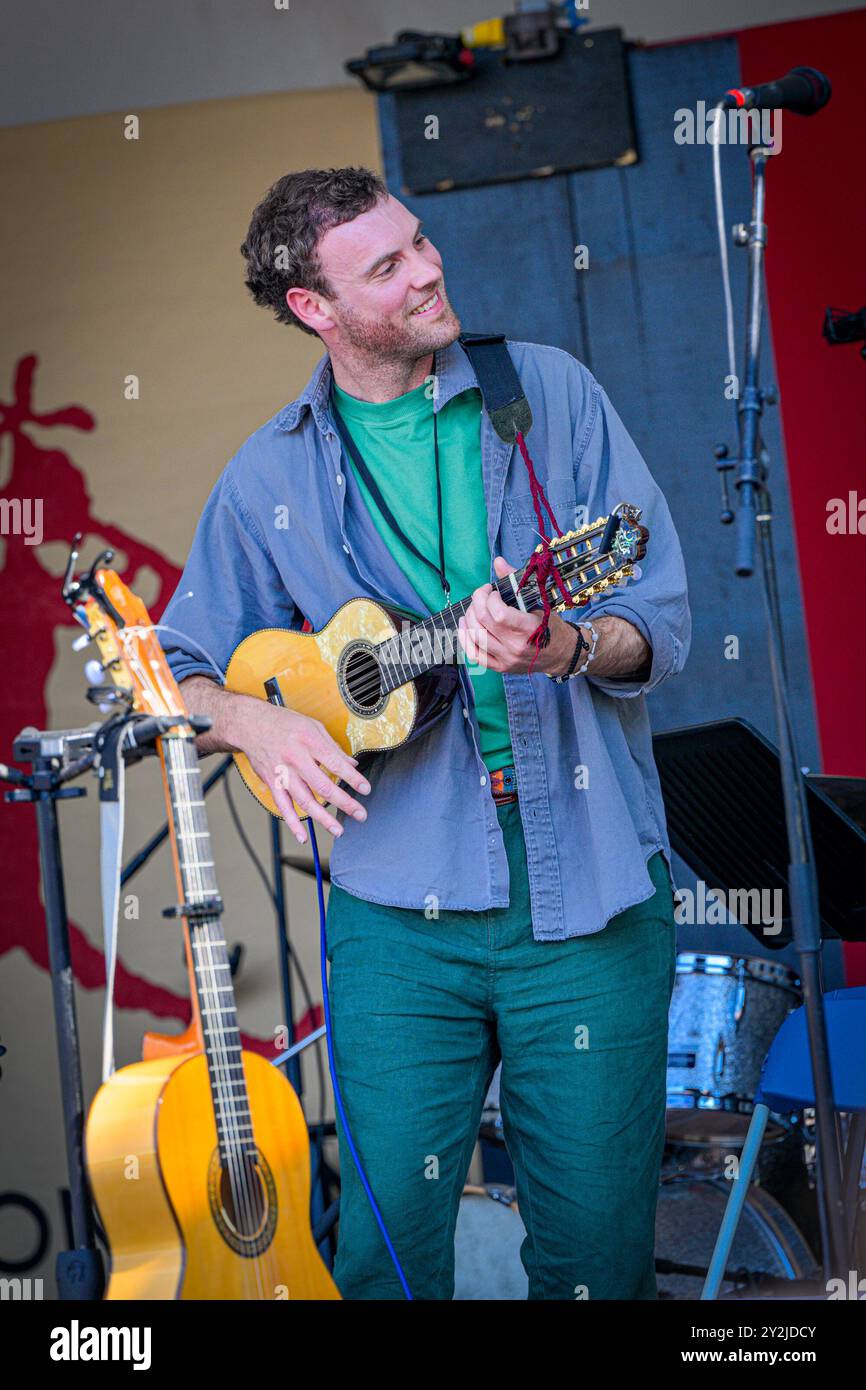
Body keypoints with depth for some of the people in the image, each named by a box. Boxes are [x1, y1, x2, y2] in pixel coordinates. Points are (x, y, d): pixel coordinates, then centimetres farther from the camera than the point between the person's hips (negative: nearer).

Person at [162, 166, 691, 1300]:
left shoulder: (549, 394, 4)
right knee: (386, 1246, 1)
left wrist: (564, 648, -20)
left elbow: (663, 626, 1)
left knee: (597, 1248, 4)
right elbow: (184, 672, 14)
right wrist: (253, 722, -8)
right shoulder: (270, 478, 7)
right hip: (400, 911, 1)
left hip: (589, 889, 0)